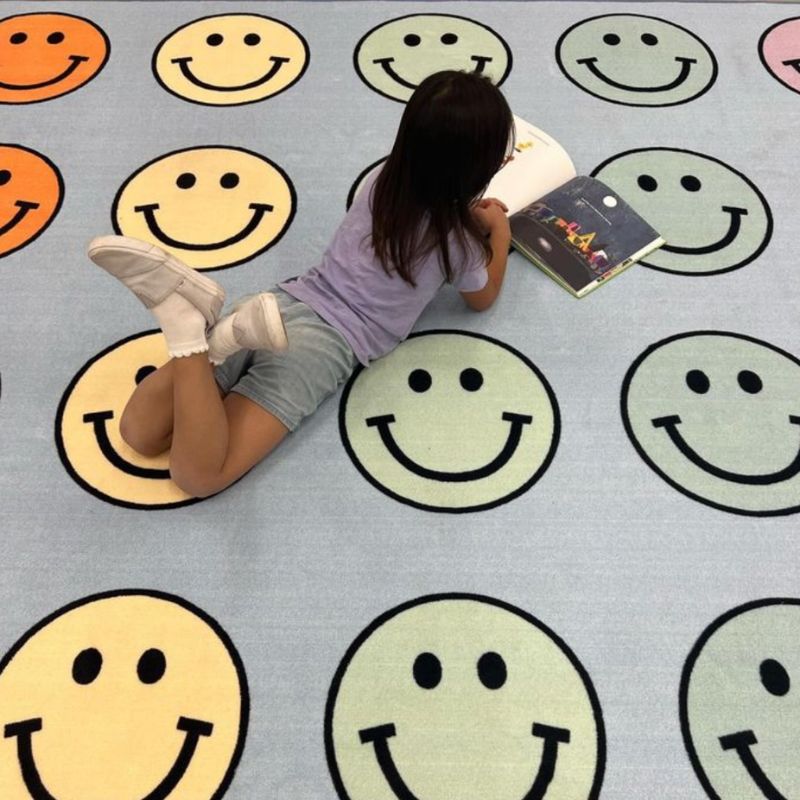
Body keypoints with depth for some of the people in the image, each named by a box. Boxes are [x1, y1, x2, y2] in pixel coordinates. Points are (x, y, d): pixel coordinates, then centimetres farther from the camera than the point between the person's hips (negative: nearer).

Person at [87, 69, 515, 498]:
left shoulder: (383, 179, 14)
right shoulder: (455, 239, -2)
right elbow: (482, 299, 21)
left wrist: (465, 215, 42)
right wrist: (499, 229, 31)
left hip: (286, 302, 6)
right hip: (327, 343, -5)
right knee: (196, 474, -9)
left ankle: (190, 314, -21)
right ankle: (190, 331, -29)